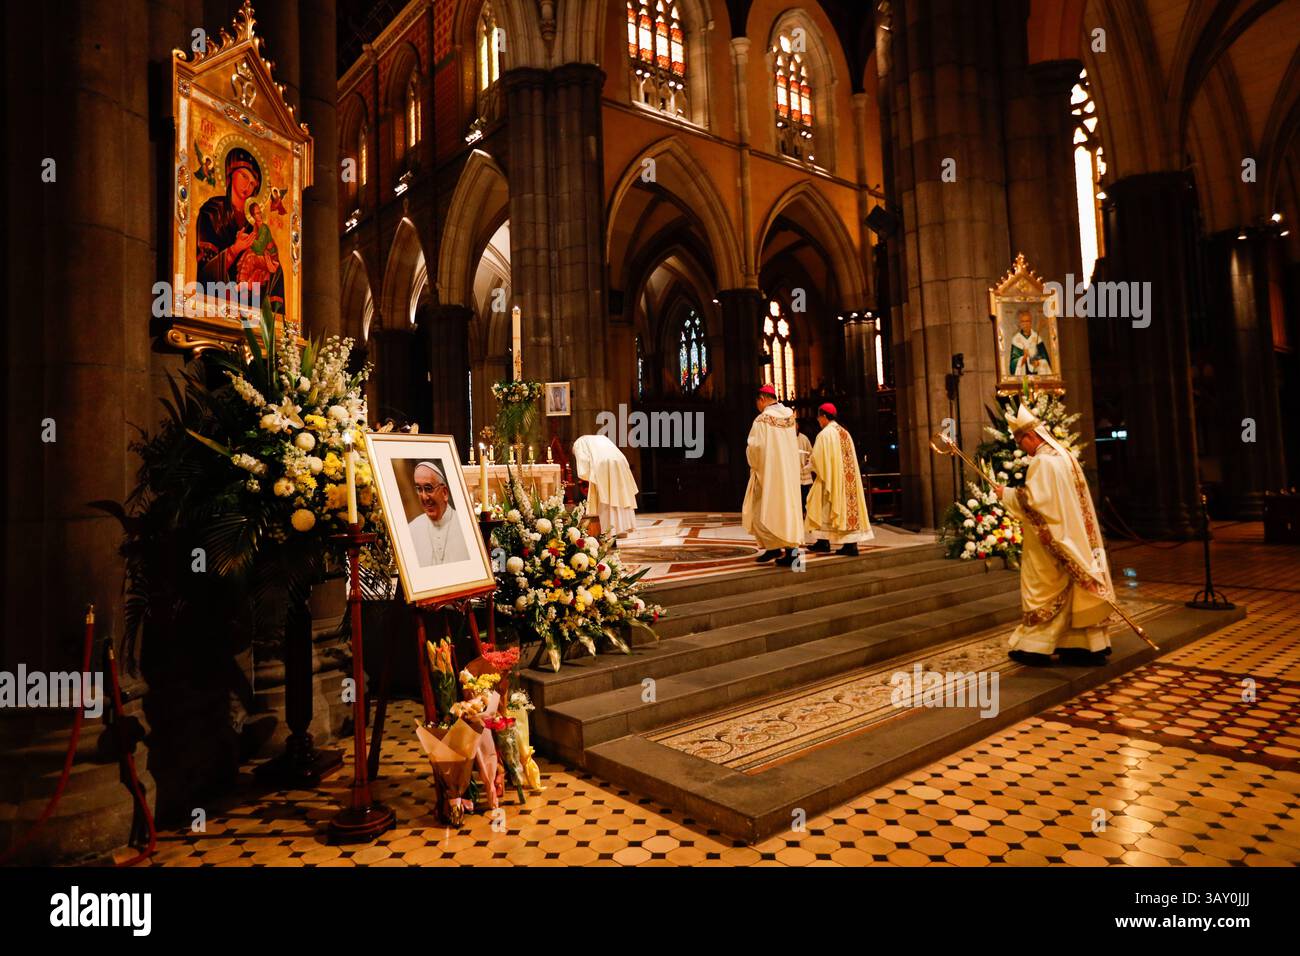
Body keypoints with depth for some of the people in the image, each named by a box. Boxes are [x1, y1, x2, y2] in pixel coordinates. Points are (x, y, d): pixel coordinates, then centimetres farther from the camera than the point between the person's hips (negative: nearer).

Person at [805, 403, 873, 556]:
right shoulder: (845, 432, 13)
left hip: (830, 477, -7)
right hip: (846, 477, 7)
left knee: (825, 509, 2)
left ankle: (824, 542, 2)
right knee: (848, 504, 4)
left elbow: (817, 458, -13)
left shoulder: (825, 433, -10)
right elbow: (848, 457, 16)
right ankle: (851, 543, 0)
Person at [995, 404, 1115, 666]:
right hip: (1072, 536, 9)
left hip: (1050, 540, -9)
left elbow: (1031, 500, -21)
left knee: (1042, 590, 0)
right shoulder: (1064, 455, 13)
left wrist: (1007, 493, -6)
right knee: (1075, 588, 11)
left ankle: (1035, 646, 7)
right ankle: (1090, 644, 15)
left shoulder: (1042, 461, -17)